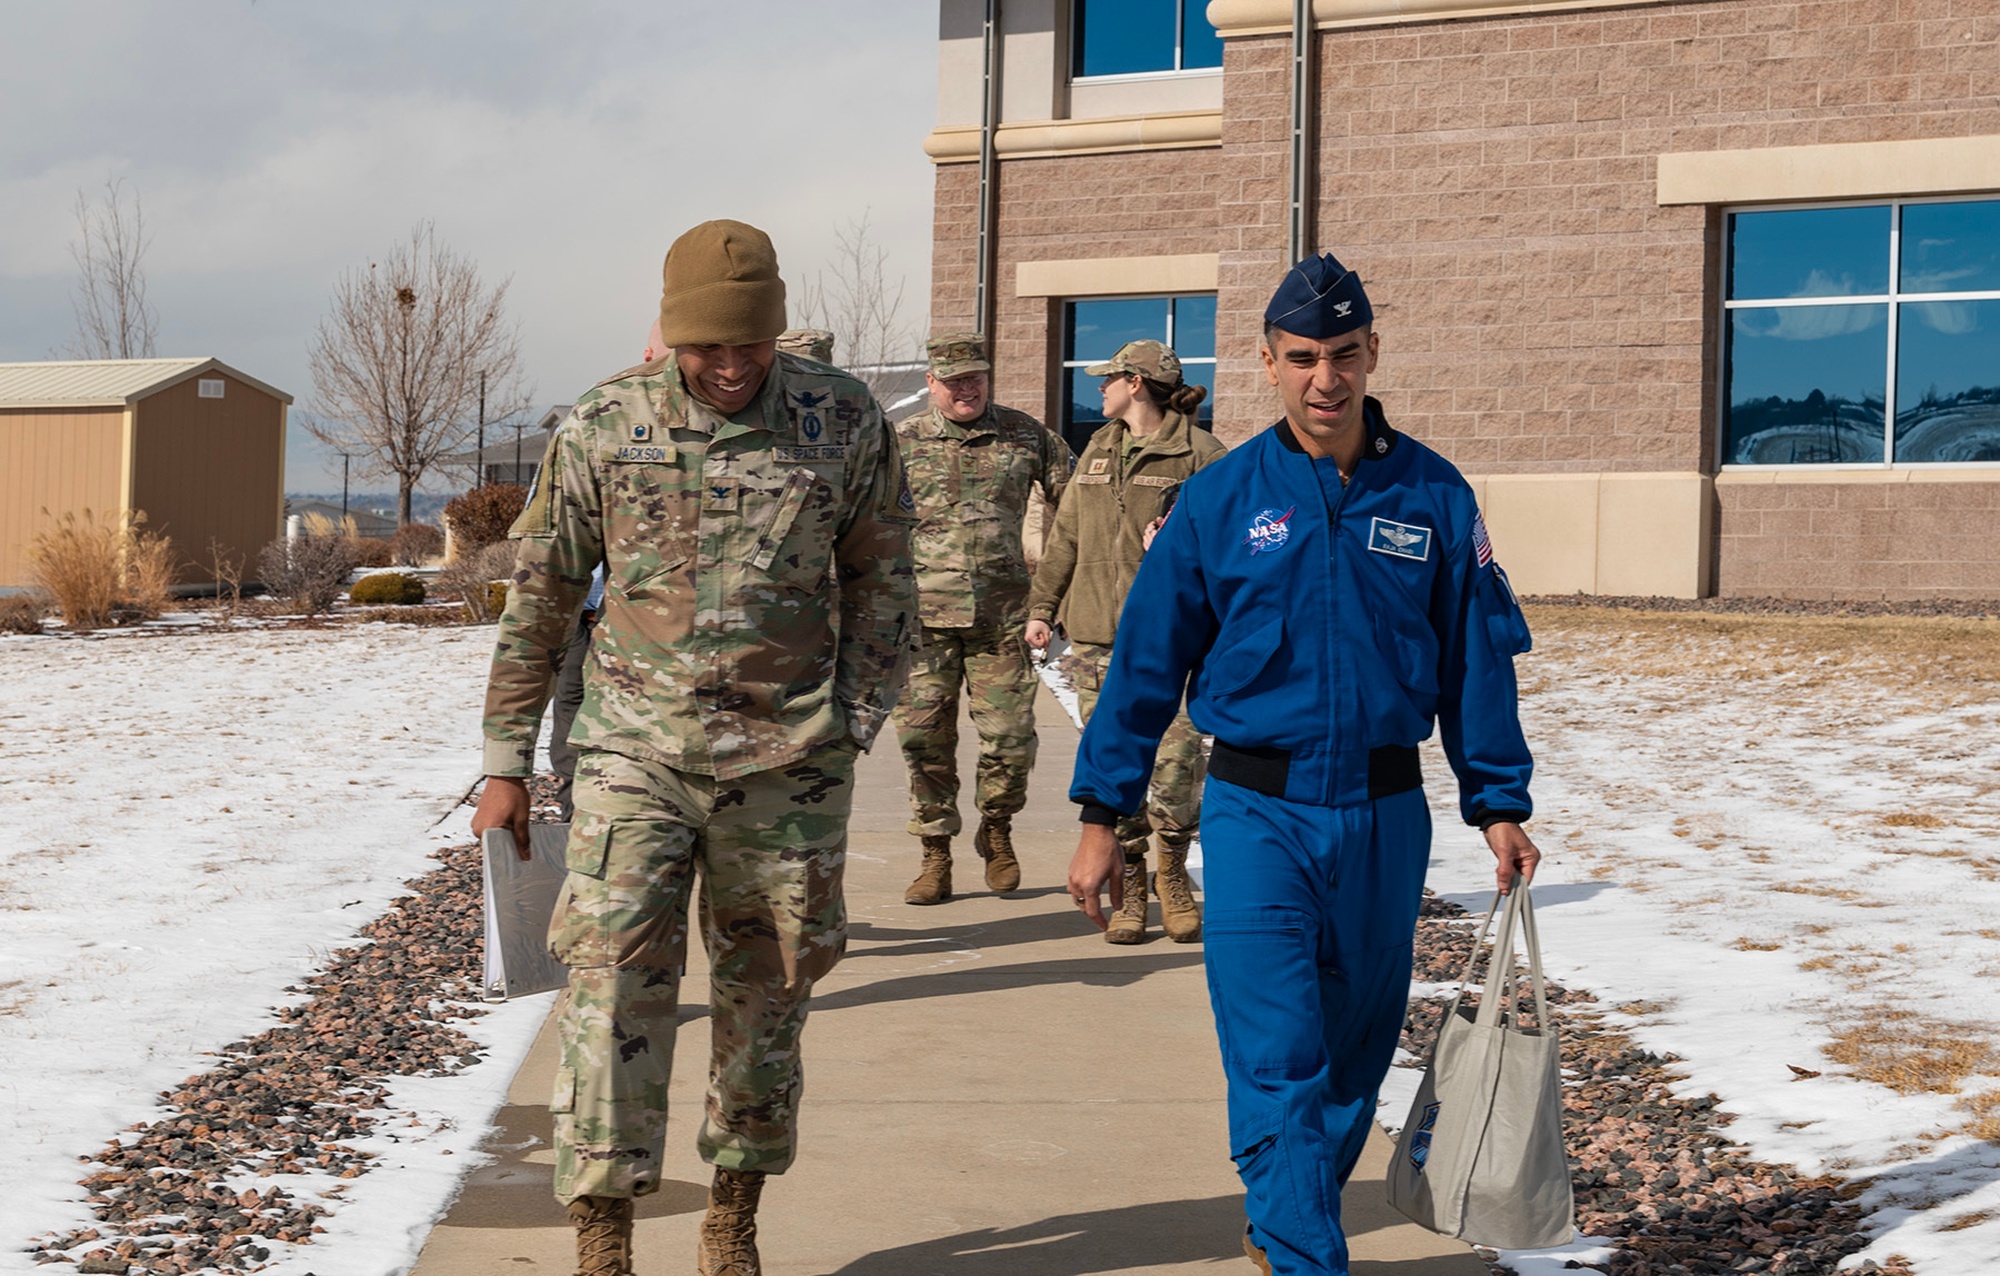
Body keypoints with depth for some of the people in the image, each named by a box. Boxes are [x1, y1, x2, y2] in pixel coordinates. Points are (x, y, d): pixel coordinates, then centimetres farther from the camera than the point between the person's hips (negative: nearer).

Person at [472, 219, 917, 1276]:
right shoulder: (601, 429, -3)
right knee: (613, 984, -9)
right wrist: (507, 762, 5)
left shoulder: (846, 424, -2)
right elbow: (537, 599, 4)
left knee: (764, 995, 10)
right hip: (634, 753, -1)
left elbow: (881, 582, 9)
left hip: (786, 764, 1)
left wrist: (855, 725, 1)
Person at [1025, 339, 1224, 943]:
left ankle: (1173, 875, 13)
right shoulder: (1099, 450, 17)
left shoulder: (1200, 453, -2)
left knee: (1177, 761, -8)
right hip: (1098, 636, 5)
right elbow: (1066, 535, 22)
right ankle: (1129, 888, 11)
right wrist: (1042, 607, 19)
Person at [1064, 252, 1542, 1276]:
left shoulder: (1432, 496, 1)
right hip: (1257, 815, -2)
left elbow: (1478, 659, 8)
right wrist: (1102, 815, 0)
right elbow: (1146, 662, 1)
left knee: (1354, 1054, 15)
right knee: (1277, 1064, -9)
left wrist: (1499, 804, 5)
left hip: (1384, 819, 3)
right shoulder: (1221, 499, -2)